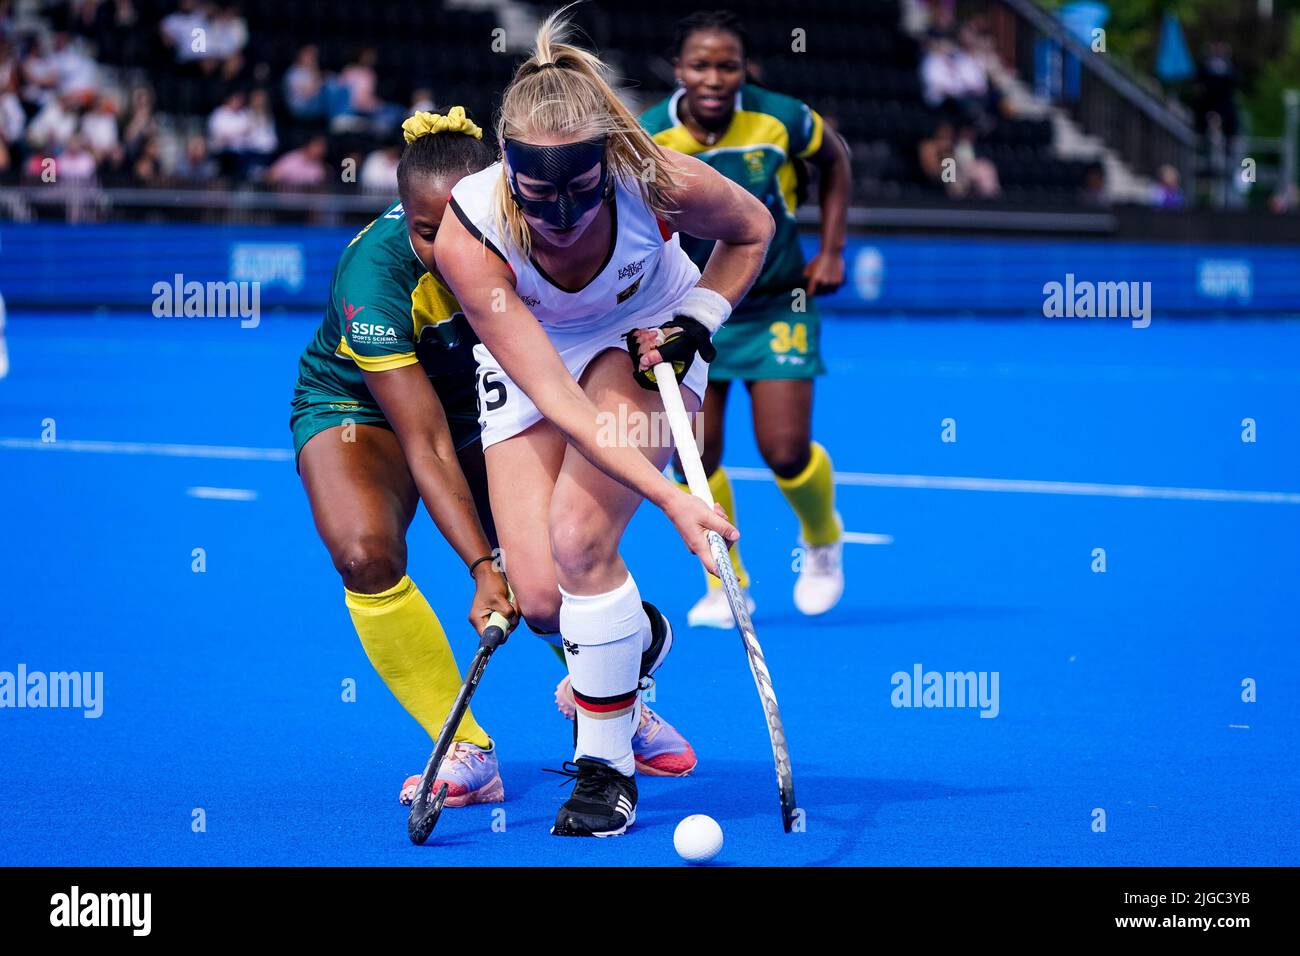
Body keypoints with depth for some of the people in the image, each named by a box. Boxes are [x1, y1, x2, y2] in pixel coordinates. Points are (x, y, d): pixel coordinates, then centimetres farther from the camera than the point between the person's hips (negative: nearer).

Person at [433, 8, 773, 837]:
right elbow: (559, 402, -35)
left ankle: (608, 767, -7)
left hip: (644, 341, -1)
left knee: (579, 532, -24)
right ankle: (638, 638, 29)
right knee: (541, 597, -10)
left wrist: (698, 323, -17)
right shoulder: (469, 234, -35)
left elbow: (751, 229, -4)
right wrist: (670, 499, -42)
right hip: (528, 358, 1)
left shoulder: (663, 183, -32)